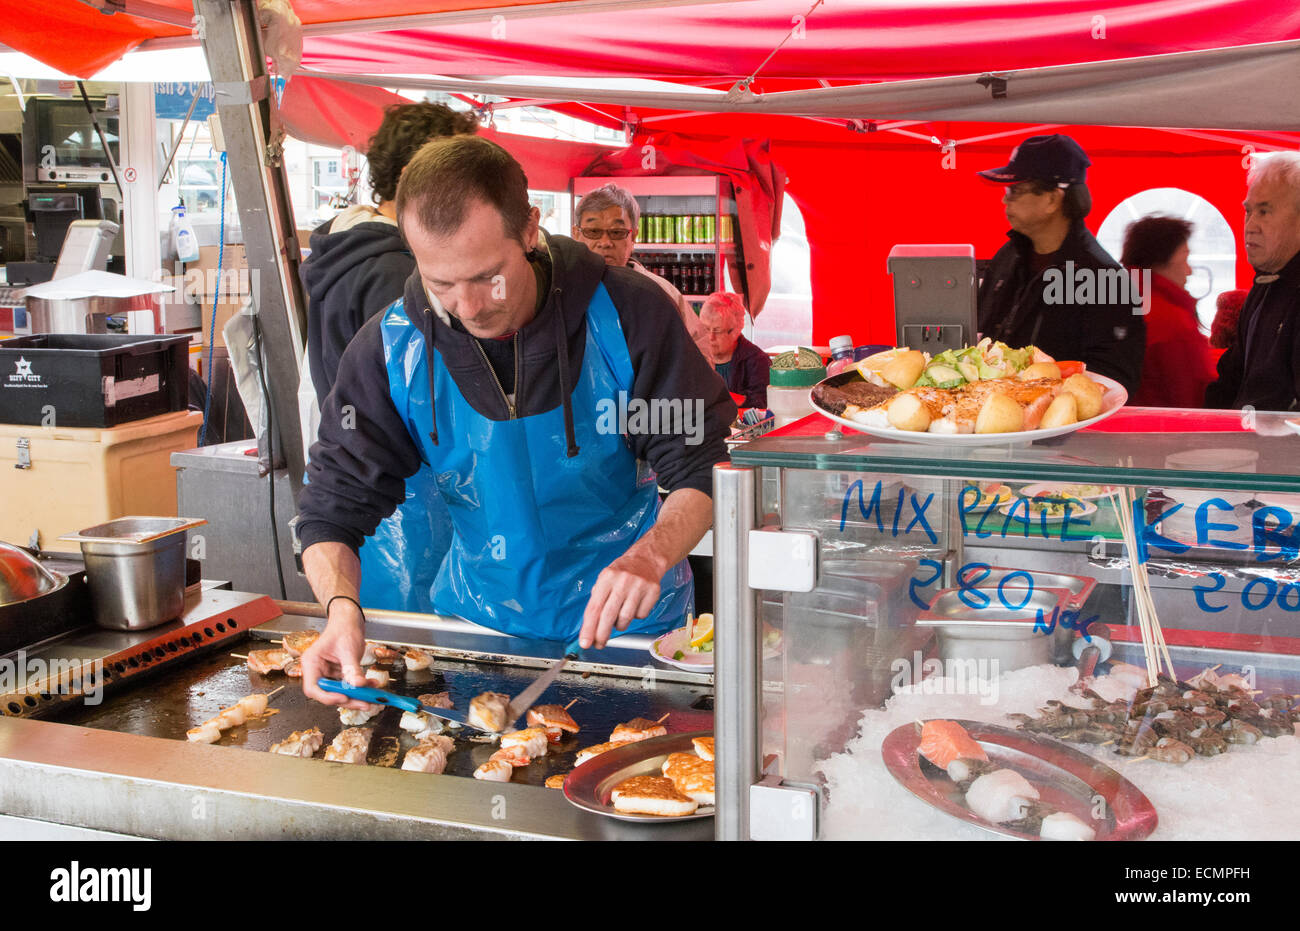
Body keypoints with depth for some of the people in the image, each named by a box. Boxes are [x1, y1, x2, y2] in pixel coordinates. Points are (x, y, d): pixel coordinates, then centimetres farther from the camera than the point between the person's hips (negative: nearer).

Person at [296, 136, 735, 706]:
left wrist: (651, 556, -34)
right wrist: (342, 609, -30)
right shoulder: (389, 349, -14)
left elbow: (705, 469, -14)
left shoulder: (626, 314, -18)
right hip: (480, 614, 2)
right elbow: (333, 508, -9)